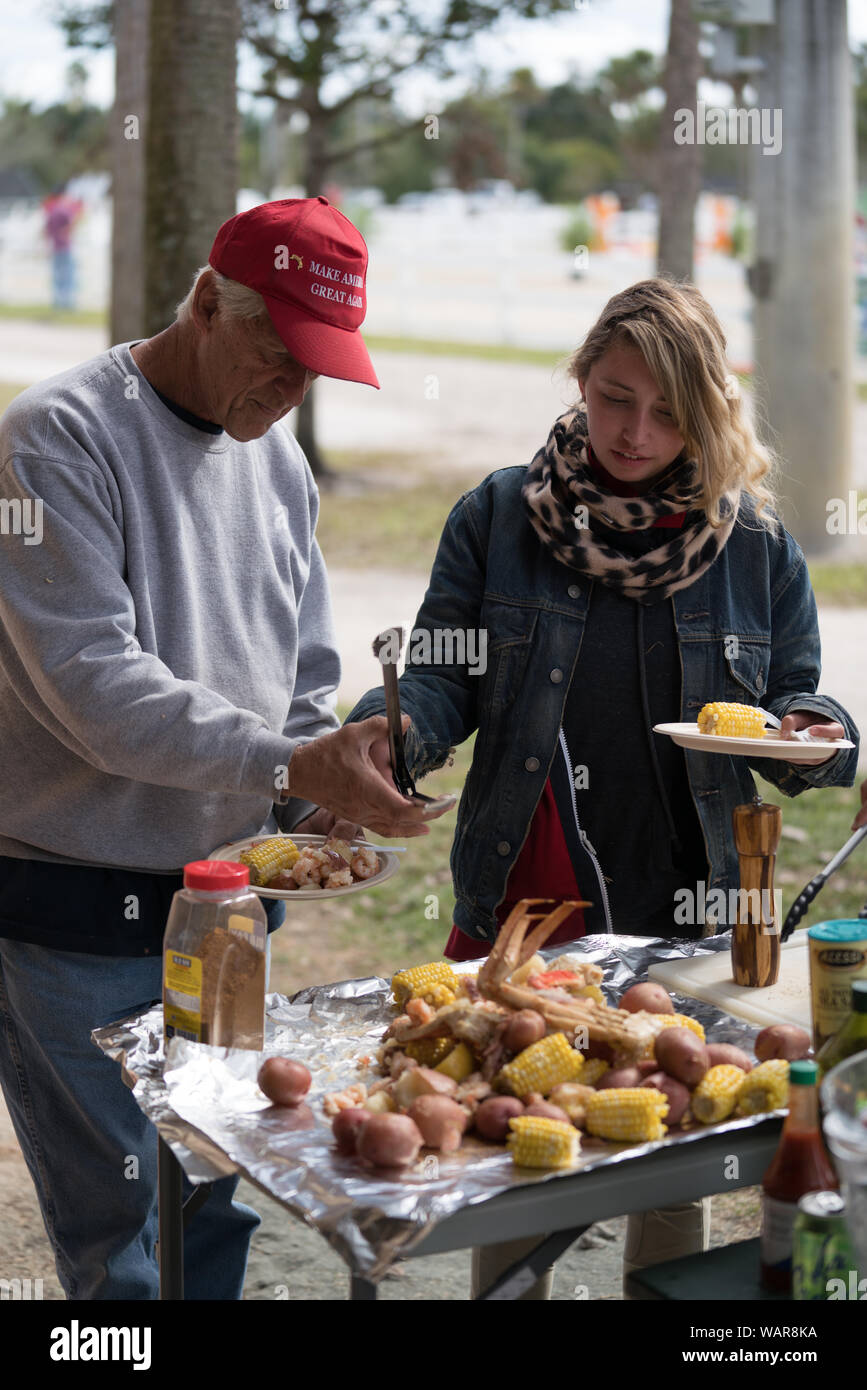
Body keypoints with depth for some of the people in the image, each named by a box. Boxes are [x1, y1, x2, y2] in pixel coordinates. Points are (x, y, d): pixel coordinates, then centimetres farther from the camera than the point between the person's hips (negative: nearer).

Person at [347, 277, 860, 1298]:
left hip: (686, 919, 1)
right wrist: (391, 732, -22)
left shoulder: (753, 543, 3)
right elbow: (442, 676, -1)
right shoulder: (497, 516, 1)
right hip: (523, 903, 0)